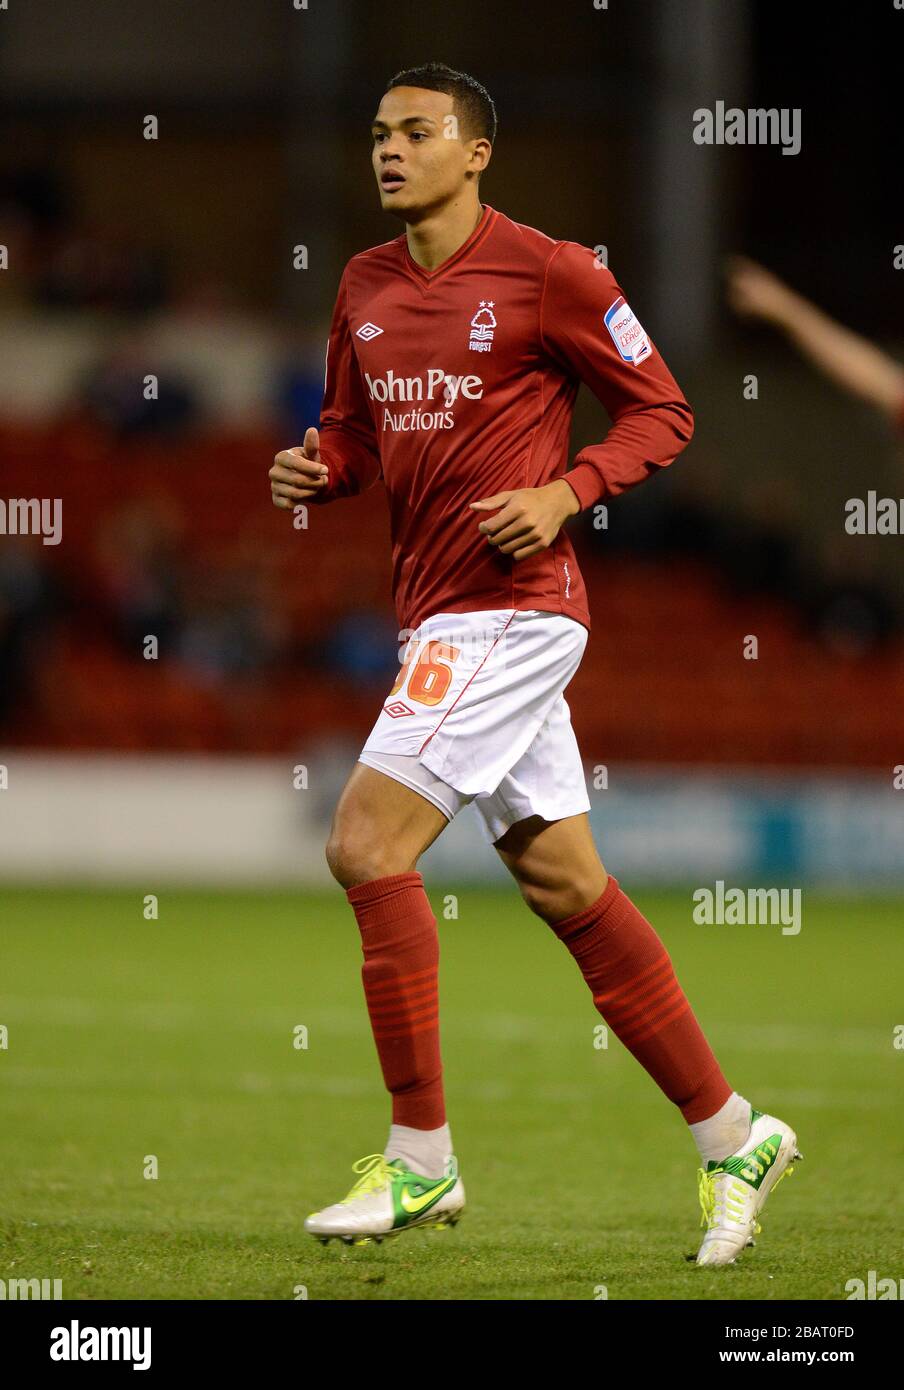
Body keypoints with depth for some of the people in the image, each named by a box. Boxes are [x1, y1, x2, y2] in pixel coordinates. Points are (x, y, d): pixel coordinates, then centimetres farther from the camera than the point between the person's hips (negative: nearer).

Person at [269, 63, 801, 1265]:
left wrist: (565, 493, -17)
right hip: (436, 615, 8)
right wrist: (313, 468, 0)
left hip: (513, 606, -8)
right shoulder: (365, 288, 12)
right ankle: (732, 1136, 18)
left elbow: (662, 410, -3)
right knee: (564, 883, 9)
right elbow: (356, 430, 23)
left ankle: (420, 1164, -7)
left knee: (366, 844, -15)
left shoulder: (549, 274, -8)